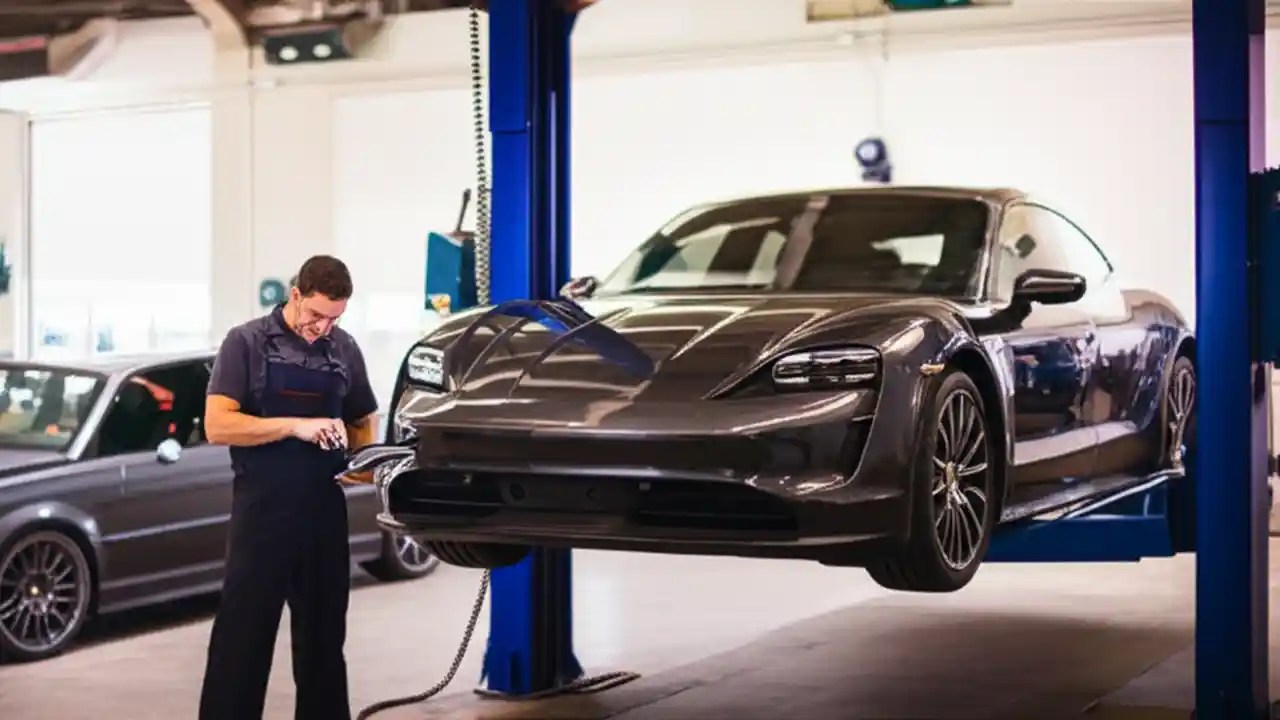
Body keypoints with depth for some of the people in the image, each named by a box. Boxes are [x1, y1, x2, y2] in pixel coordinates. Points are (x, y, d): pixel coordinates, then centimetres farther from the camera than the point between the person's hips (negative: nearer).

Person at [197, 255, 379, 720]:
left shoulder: (345, 350, 9)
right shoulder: (247, 343, -4)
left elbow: (363, 424, 20)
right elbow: (218, 425, -12)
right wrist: (294, 426, -21)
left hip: (325, 510, 4)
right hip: (262, 511, -4)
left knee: (323, 637, 13)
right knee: (243, 637, -1)